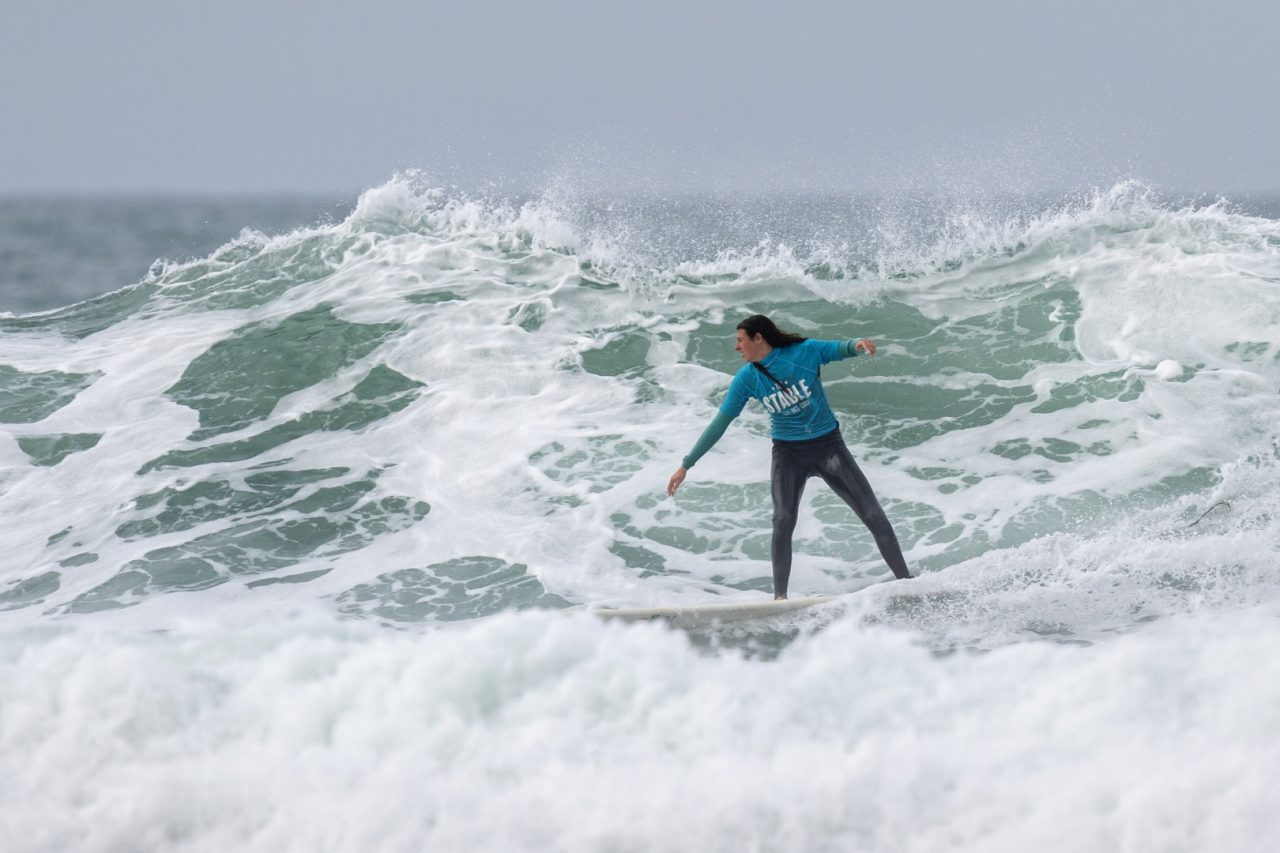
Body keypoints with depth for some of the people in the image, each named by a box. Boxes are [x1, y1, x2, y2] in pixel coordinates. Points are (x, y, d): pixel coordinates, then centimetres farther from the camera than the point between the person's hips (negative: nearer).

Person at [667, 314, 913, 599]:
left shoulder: (804, 351, -10)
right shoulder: (746, 379, -3)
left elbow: (841, 349, -8)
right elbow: (719, 424, 1)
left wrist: (859, 345, -35)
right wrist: (686, 465, 1)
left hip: (828, 445, -1)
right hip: (788, 452, 1)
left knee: (873, 515, -3)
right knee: (783, 521, -20)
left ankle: (906, 583, 5)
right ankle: (780, 596, -18)